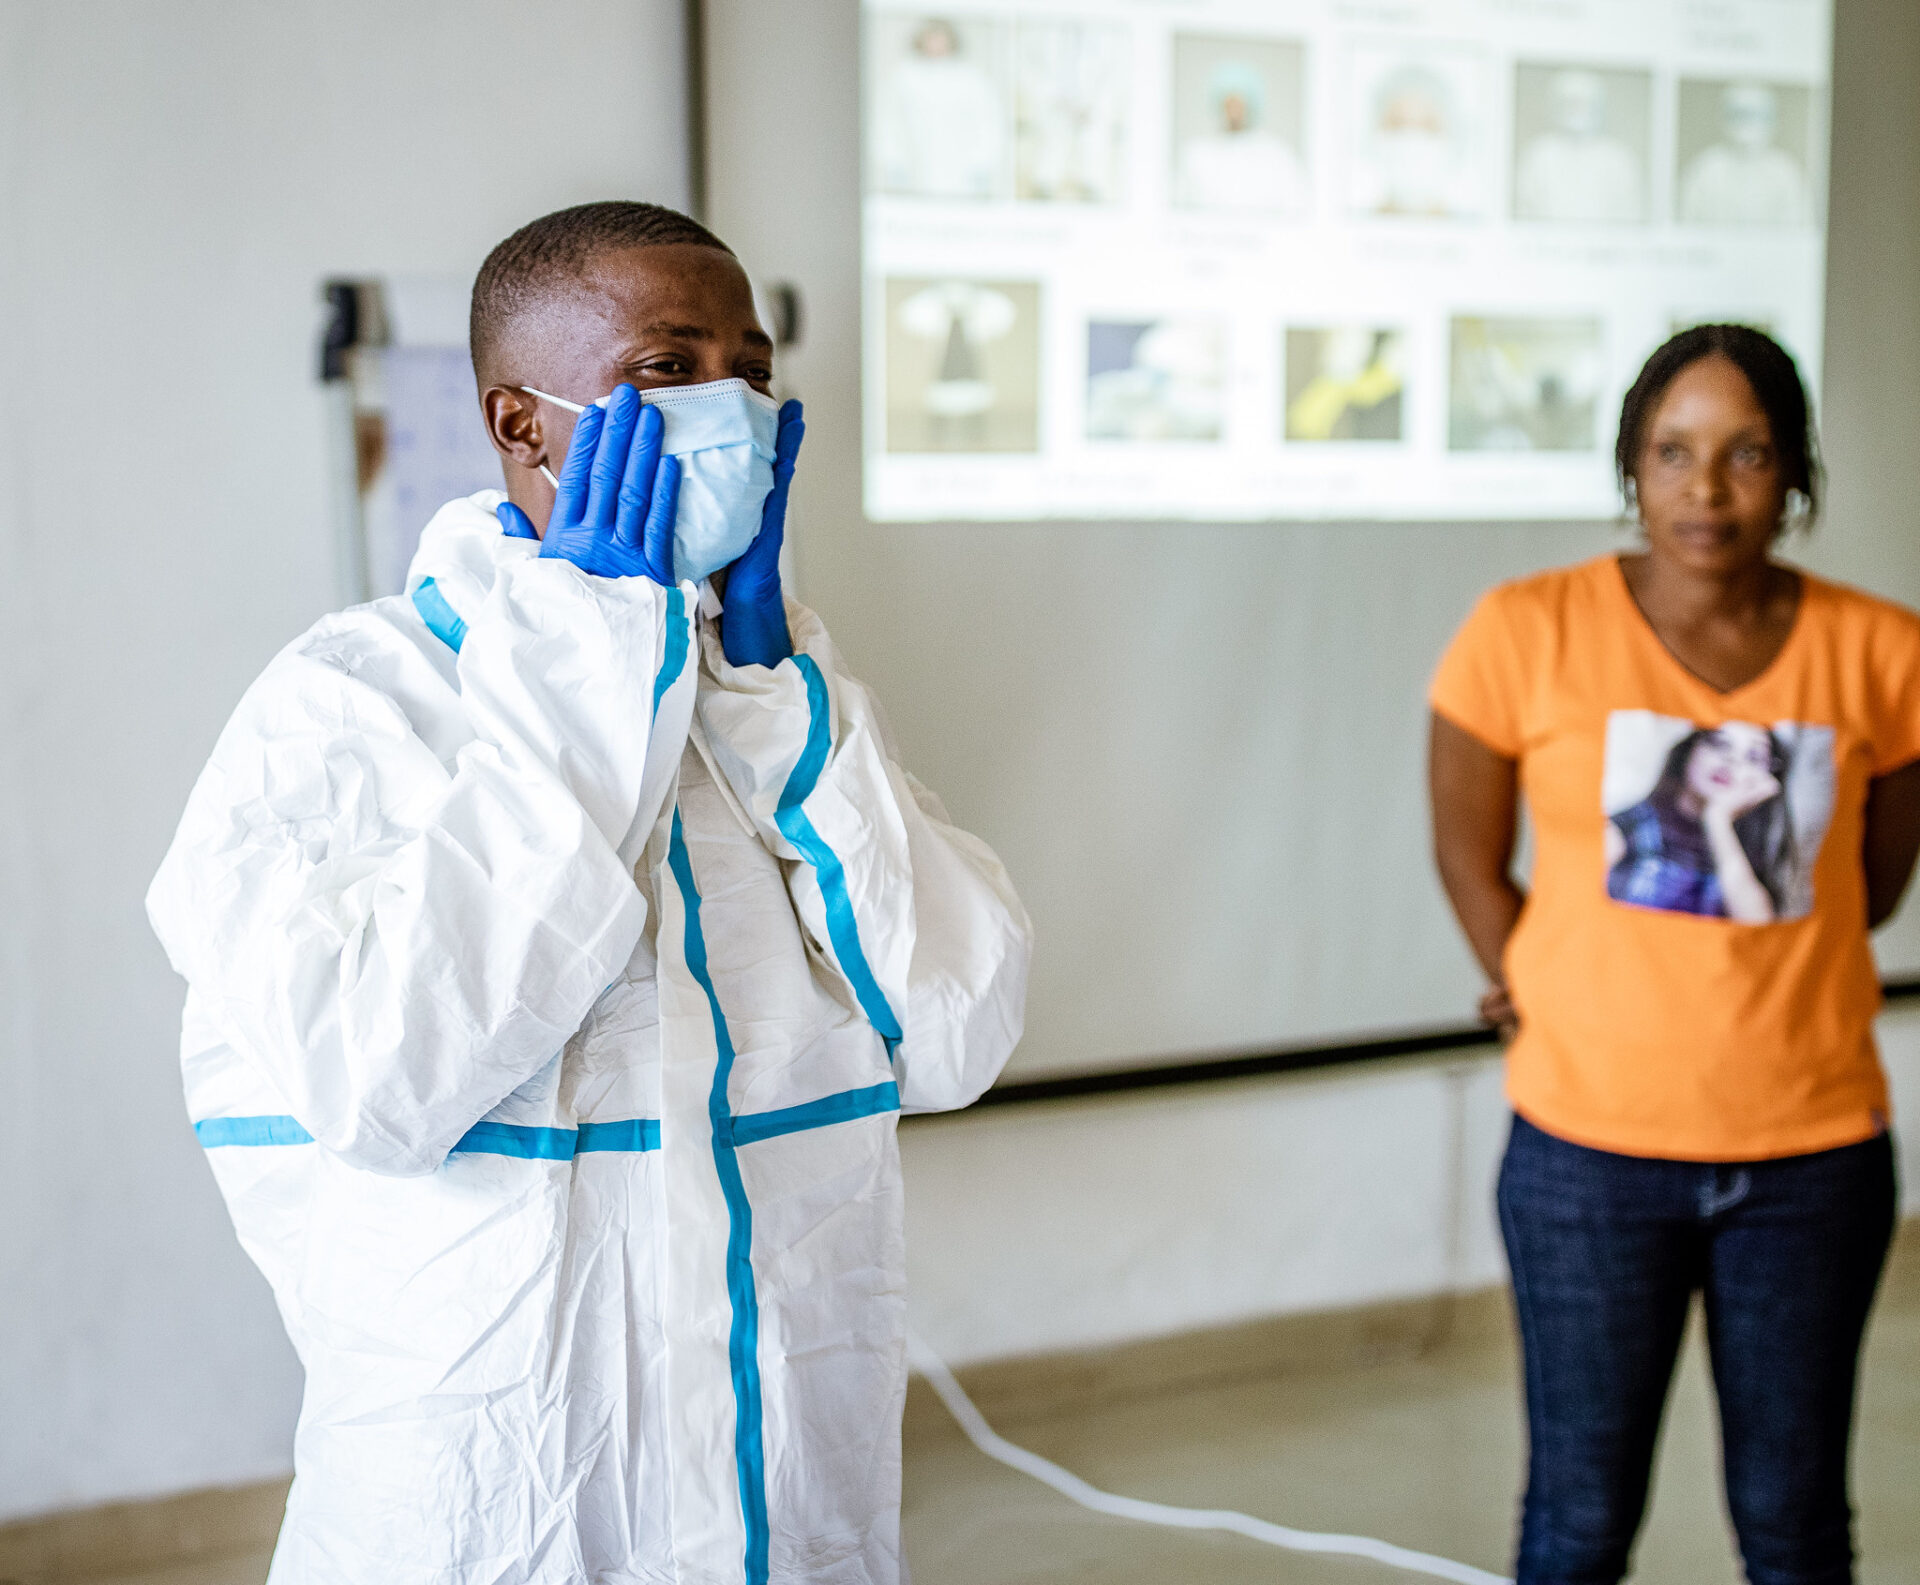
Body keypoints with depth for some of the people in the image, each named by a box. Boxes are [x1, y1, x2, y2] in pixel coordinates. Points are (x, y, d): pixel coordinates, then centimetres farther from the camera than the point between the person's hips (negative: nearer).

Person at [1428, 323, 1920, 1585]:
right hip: (1592, 1148, -1)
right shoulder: (1529, 633, -9)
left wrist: (1755, 1000, 4)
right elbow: (1468, 851, 2)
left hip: (1814, 1150, 2)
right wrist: (1561, 1005, 2)